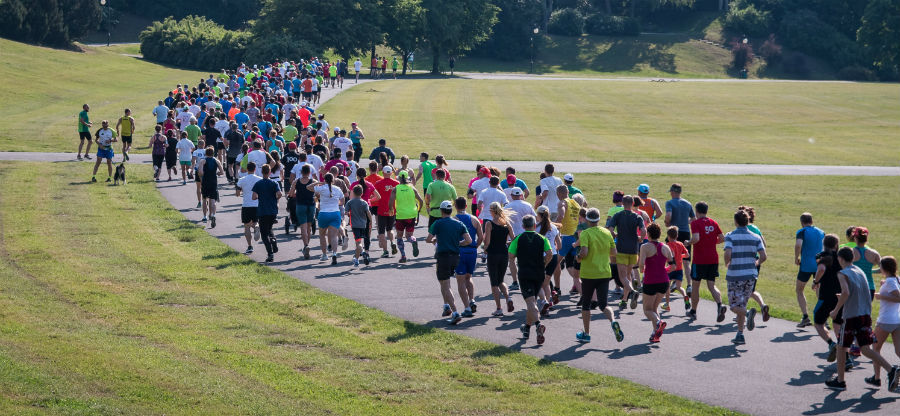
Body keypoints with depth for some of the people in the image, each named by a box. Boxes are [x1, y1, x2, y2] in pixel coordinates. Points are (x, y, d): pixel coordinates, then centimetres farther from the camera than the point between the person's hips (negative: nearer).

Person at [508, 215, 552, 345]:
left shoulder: (518, 239, 1)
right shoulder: (542, 239, 4)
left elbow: (511, 257, -5)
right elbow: (550, 254, -9)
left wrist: (513, 261, 17)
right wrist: (543, 265, 7)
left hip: (524, 273, -3)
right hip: (538, 274, 3)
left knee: (530, 302, -11)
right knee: (532, 300, 19)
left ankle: (538, 324, -33)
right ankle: (527, 327, 29)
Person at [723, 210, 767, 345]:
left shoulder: (730, 236, -7)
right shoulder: (755, 237, 3)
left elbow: (728, 254, -20)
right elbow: (763, 256, -4)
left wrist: (727, 264, 0)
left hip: (734, 275, -4)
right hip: (750, 275, 4)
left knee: (734, 306, 6)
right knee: (741, 305, 15)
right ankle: (740, 335, 13)